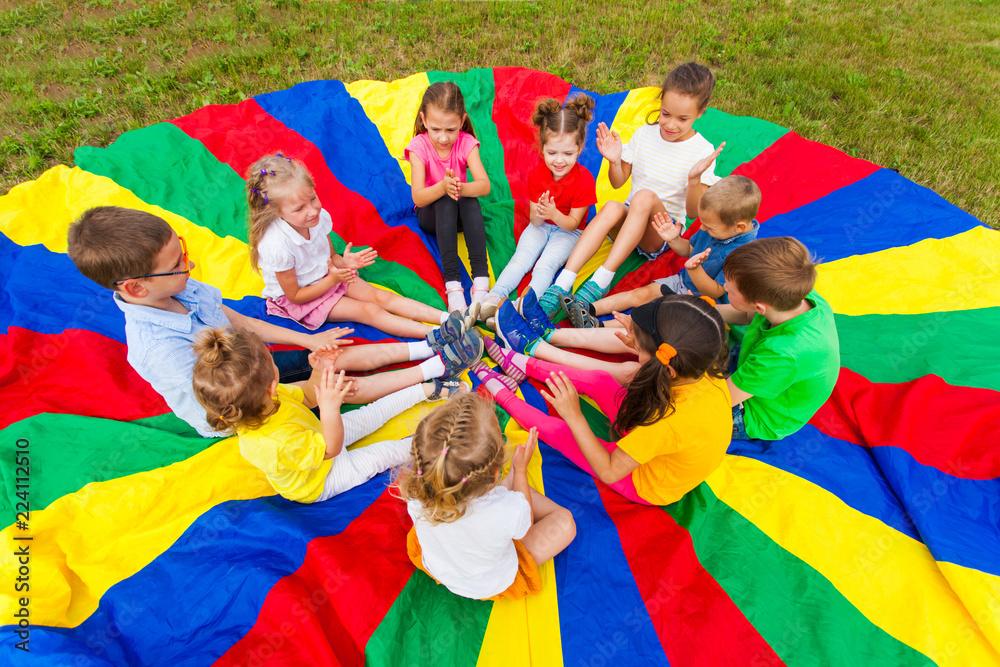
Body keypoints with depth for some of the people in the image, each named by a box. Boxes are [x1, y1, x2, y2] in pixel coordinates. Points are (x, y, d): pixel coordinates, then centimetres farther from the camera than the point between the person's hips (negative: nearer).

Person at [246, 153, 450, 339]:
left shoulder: (319, 217, -15)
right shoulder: (276, 246, -32)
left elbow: (330, 256, 2)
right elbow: (295, 296, -20)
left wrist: (344, 263, -21)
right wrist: (332, 279, -28)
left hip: (328, 277, 6)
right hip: (298, 299, -5)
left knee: (381, 297, -10)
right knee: (368, 311, -20)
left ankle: (446, 318, -17)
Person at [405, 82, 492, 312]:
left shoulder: (466, 143, -12)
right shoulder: (419, 146, -15)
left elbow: (485, 185, -25)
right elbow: (418, 197, -25)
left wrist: (461, 188, -46)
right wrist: (443, 187, -45)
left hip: (459, 213, 2)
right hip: (431, 214, -1)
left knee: (471, 201, -32)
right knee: (445, 203, -35)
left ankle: (481, 279, -40)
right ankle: (452, 282, -43)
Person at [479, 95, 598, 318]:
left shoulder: (584, 180, -17)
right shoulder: (536, 174, -9)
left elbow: (572, 223, -14)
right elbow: (534, 220, -7)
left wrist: (554, 214, -35)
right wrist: (538, 214, -33)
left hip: (567, 230, -3)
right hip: (540, 226, 3)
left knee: (545, 266, -25)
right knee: (520, 259, -19)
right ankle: (494, 298, -29)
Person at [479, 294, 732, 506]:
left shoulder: (671, 419, -44)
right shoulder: (708, 370, -23)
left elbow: (608, 472, -33)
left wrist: (574, 417, -37)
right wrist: (645, 347, -12)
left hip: (648, 486, -6)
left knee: (553, 428, -4)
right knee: (597, 379, 6)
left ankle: (500, 392, 23)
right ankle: (523, 363, 25)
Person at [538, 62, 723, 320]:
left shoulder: (702, 151, -6)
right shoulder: (644, 135, 2)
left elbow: (693, 212, -9)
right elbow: (618, 182, 7)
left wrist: (695, 179, -28)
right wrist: (614, 161, -13)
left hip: (664, 233, -2)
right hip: (629, 222, 2)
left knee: (645, 196, -34)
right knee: (612, 207, -33)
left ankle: (602, 278, -38)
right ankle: (562, 284, -43)